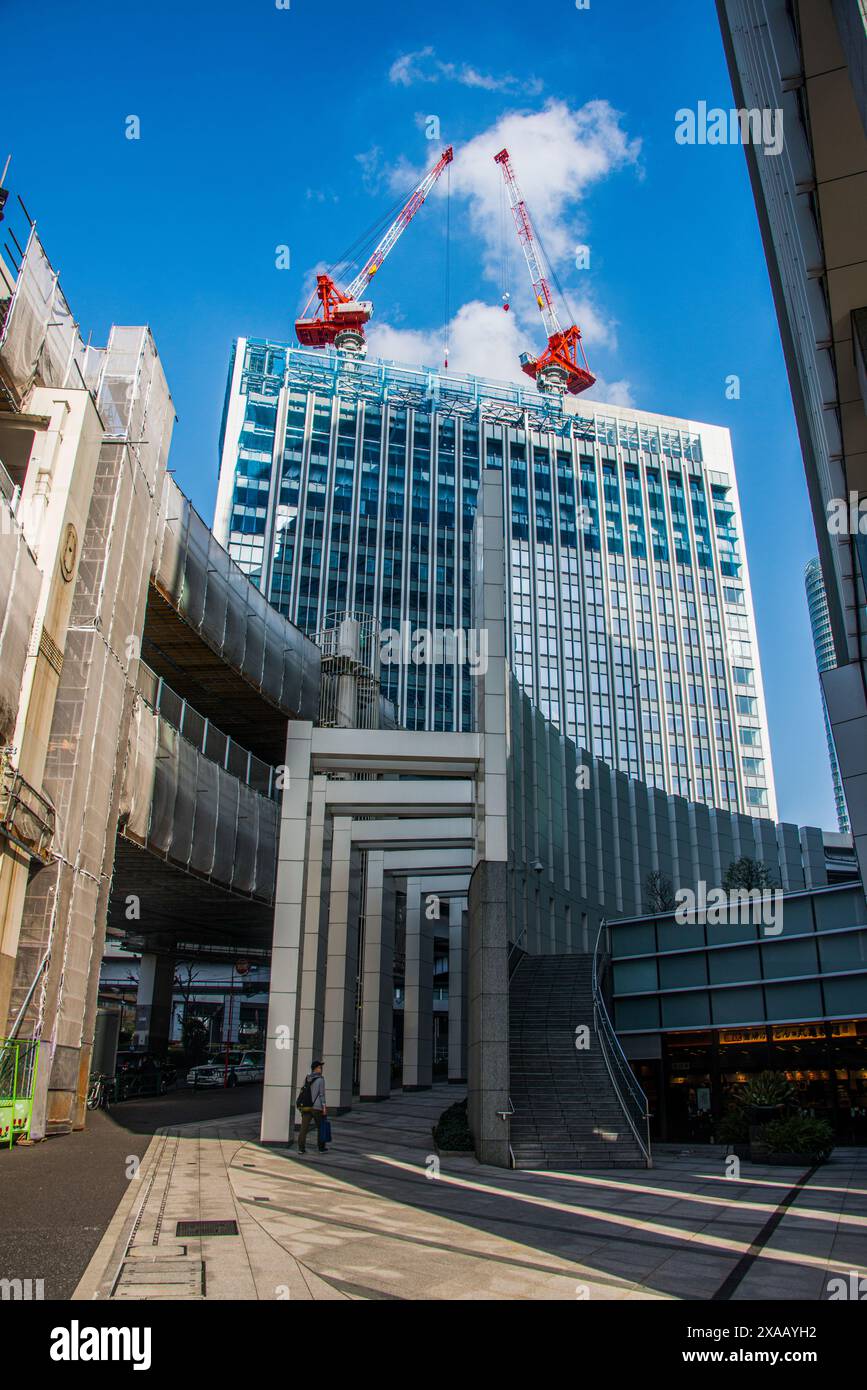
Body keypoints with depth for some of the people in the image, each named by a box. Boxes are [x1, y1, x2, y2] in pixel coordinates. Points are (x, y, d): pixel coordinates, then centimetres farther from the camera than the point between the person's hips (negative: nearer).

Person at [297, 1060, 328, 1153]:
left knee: (304, 1128, 2)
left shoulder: (307, 1079, 7)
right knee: (320, 1128, 10)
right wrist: (324, 1107, -9)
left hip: (306, 1107, 4)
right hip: (317, 1107, -4)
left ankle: (301, 1148, -2)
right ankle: (321, 1148, 16)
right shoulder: (320, 1079, -9)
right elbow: (322, 1094, -12)